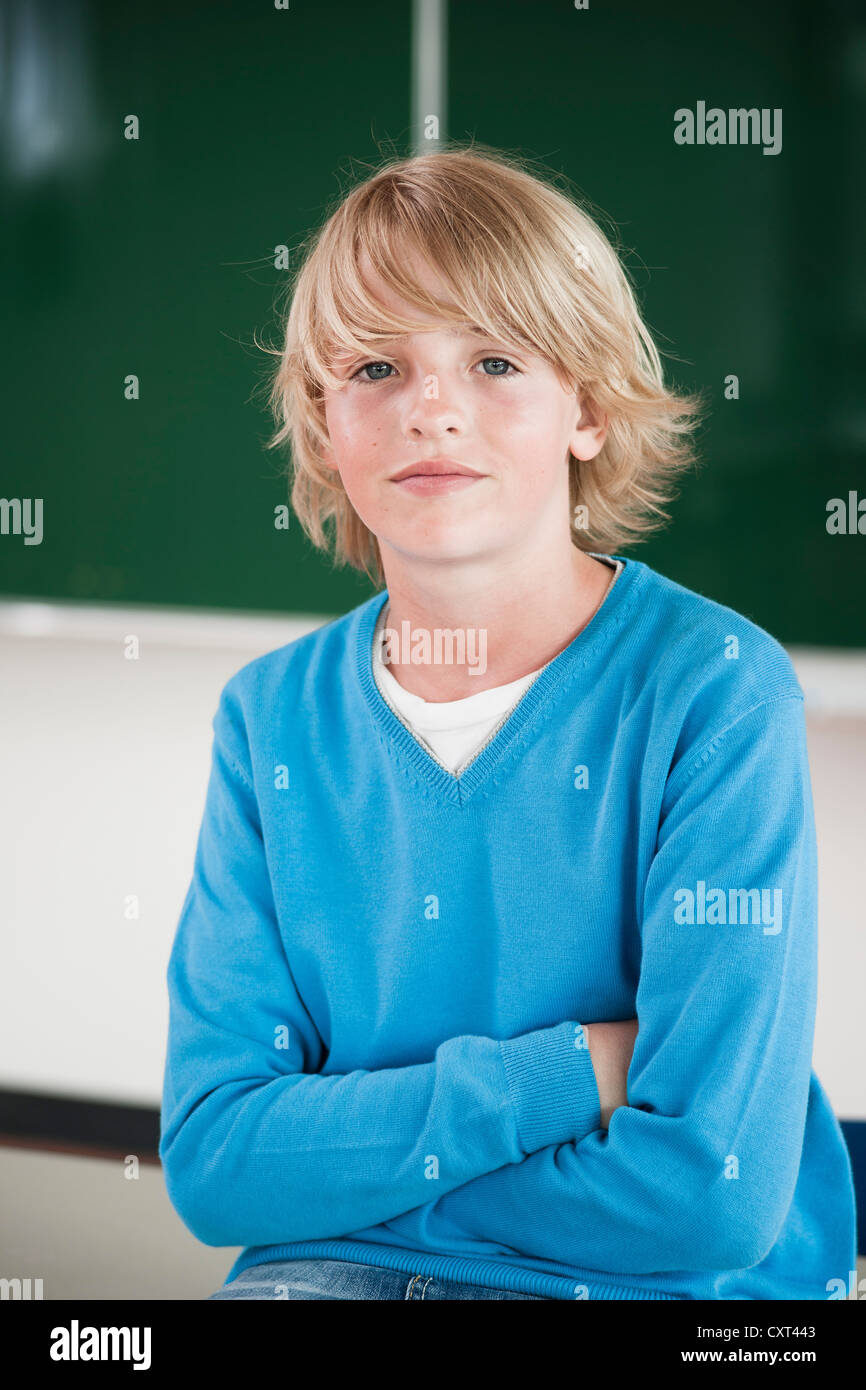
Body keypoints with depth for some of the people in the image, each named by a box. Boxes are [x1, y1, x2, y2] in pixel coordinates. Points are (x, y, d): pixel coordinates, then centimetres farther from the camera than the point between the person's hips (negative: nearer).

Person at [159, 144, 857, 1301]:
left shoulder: (717, 689, -11)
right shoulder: (274, 716, 2)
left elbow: (710, 1192, -18)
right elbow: (210, 1163, -4)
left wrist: (350, 1149, -8)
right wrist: (560, 1076, -15)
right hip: (335, 1270, 3)